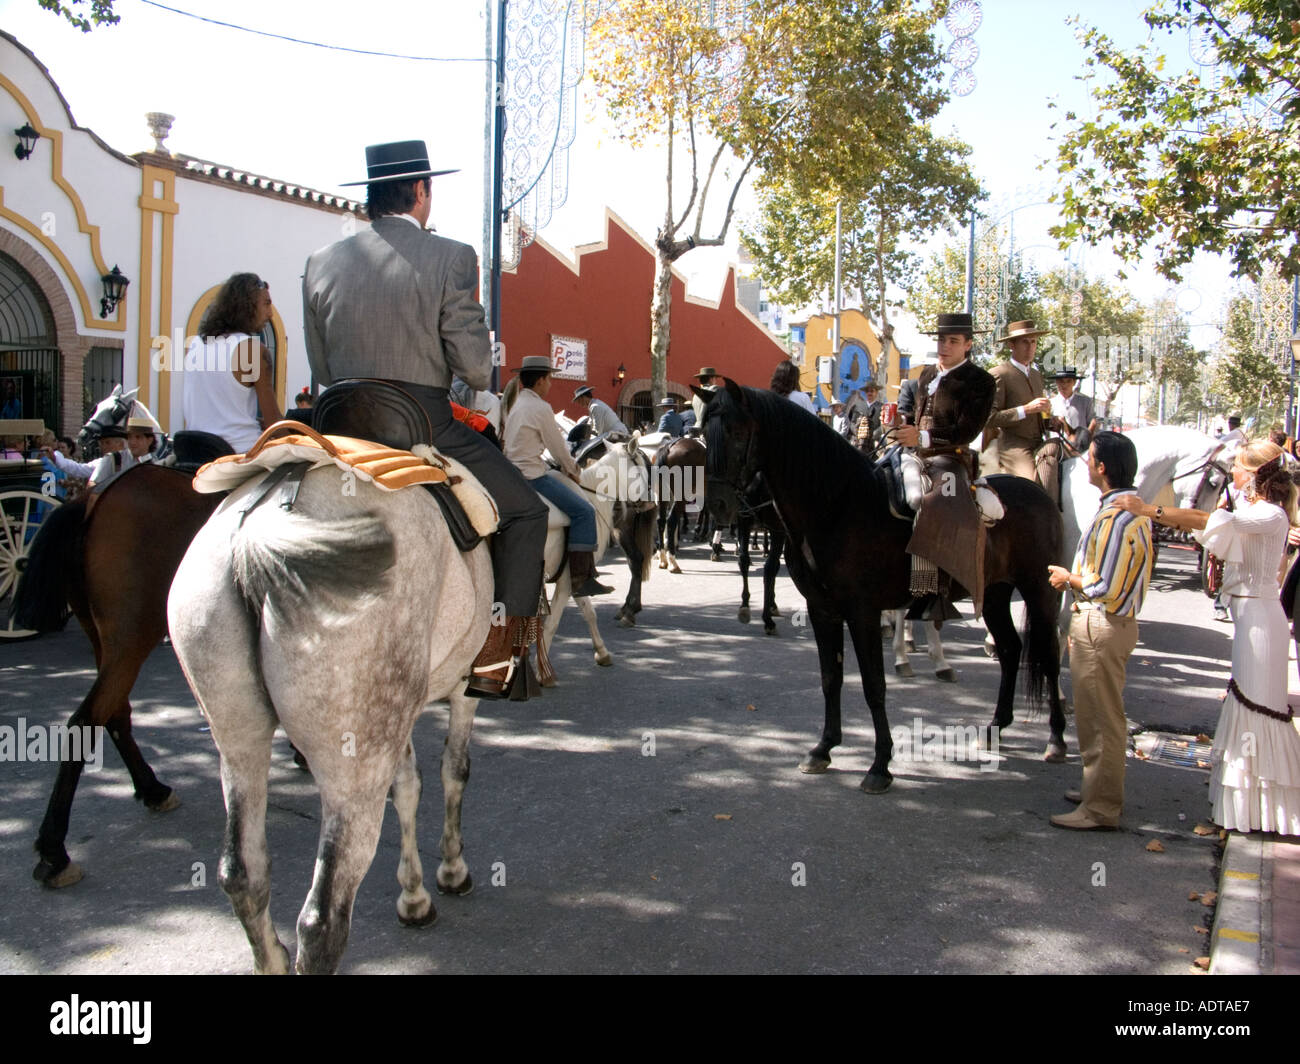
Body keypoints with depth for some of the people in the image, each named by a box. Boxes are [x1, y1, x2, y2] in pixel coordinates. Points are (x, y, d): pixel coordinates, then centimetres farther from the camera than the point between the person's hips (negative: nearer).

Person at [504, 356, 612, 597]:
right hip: (532, 476, -10)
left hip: (514, 473, 10)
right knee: (584, 512, -14)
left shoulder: (514, 404, 16)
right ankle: (580, 579, -18)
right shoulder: (541, 408, -11)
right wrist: (572, 470, 13)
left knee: (582, 510, 19)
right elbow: (558, 448, -6)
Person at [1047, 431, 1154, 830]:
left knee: (1102, 719, -1)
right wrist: (1075, 578, 11)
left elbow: (1104, 587, -24)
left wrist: (1068, 578, -9)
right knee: (1095, 715, 22)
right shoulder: (1133, 508, 8)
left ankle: (1101, 809, 9)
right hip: (1109, 621, 10)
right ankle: (1099, 789, 35)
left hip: (1102, 627, -10)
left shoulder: (1116, 517, -24)